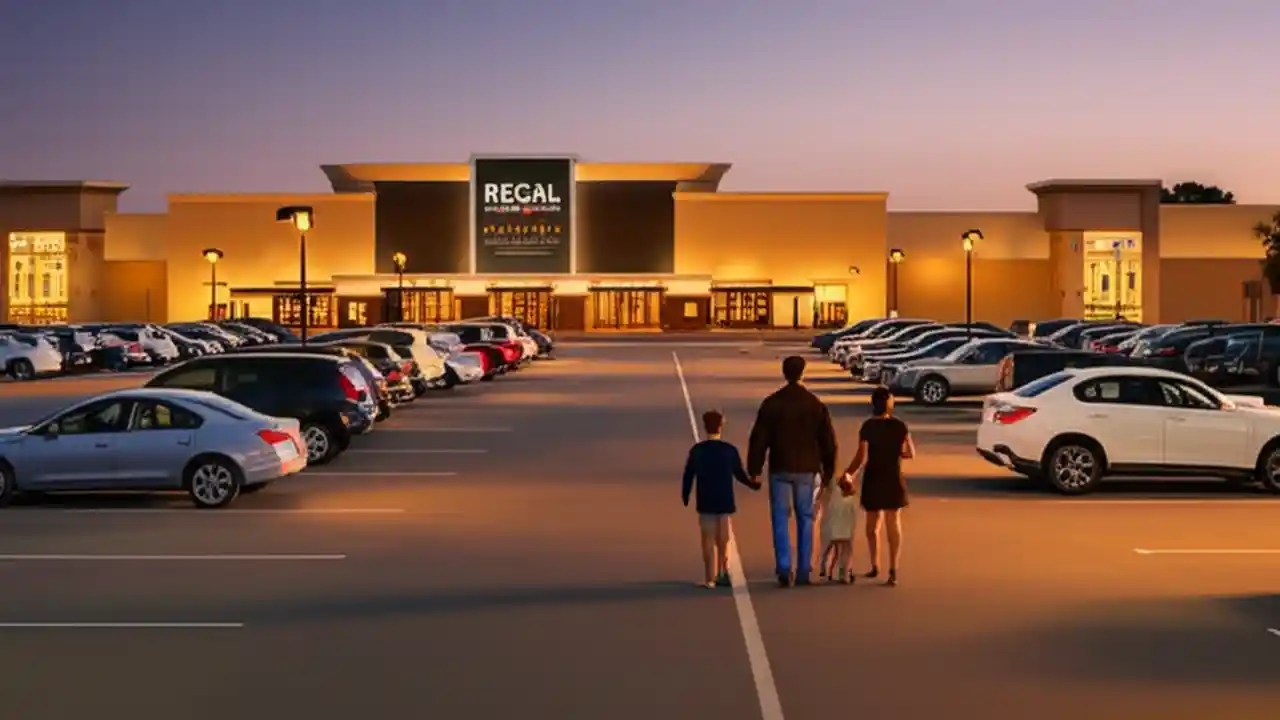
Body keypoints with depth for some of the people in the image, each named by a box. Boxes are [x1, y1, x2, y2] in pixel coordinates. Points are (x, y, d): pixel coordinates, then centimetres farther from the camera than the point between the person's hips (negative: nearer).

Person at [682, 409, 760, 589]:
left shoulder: (696, 451, -3)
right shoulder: (729, 450, -5)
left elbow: (688, 476, 1)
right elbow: (740, 474, 3)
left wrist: (685, 497, 14)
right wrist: (754, 485, 21)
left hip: (705, 502, 1)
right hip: (724, 501, -1)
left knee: (708, 539, 5)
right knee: (723, 539, 9)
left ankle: (710, 578, 2)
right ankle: (722, 573, 7)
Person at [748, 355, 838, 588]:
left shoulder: (771, 403, -4)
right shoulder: (815, 404, 0)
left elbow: (759, 439, -4)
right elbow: (828, 440, 4)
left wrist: (754, 469, 3)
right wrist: (828, 471, 13)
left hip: (780, 469, -1)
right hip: (807, 470, 1)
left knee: (781, 520, 3)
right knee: (805, 519, 10)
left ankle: (784, 568, -8)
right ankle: (803, 572, 10)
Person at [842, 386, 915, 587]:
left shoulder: (868, 427, -13)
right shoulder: (900, 426, -4)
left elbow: (862, 458, -17)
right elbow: (910, 453, 2)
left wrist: (848, 474, -4)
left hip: (873, 481, -2)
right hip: (893, 480, 2)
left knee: (873, 525, 17)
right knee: (894, 525, 5)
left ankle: (875, 566, 28)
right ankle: (893, 571, -4)